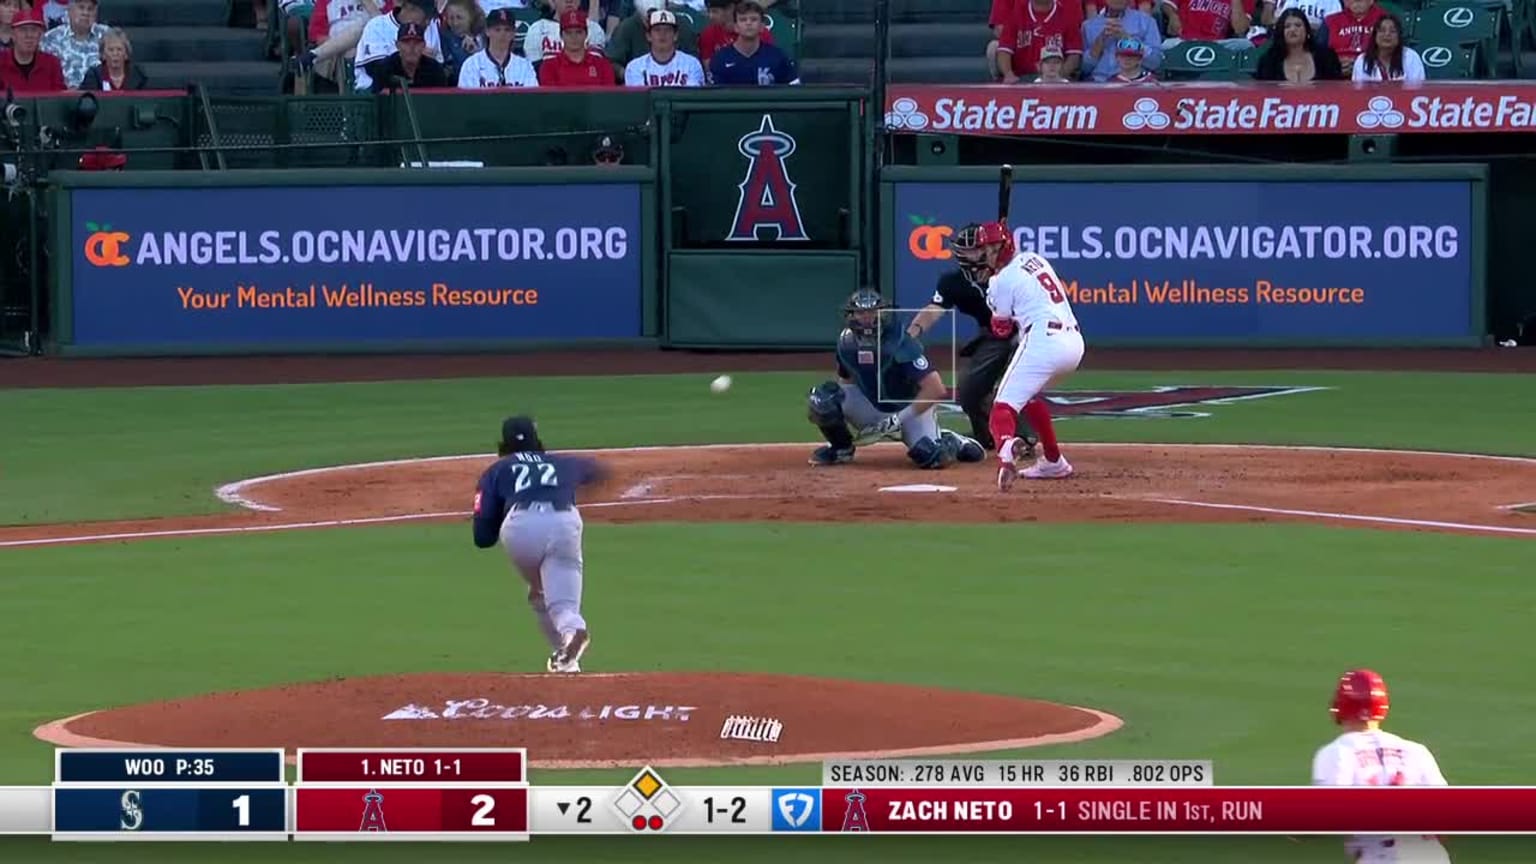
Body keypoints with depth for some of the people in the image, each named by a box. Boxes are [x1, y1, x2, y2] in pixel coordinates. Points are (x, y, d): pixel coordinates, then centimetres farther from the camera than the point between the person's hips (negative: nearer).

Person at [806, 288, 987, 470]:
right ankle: (841, 448, 5)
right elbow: (846, 381, 9)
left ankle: (949, 442, 10)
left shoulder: (900, 344, -27)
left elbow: (936, 389, -31)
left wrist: (898, 419, -30)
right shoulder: (847, 342, -10)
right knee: (822, 397, -21)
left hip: (913, 408, -4)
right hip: (871, 406, 4)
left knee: (931, 457, -28)